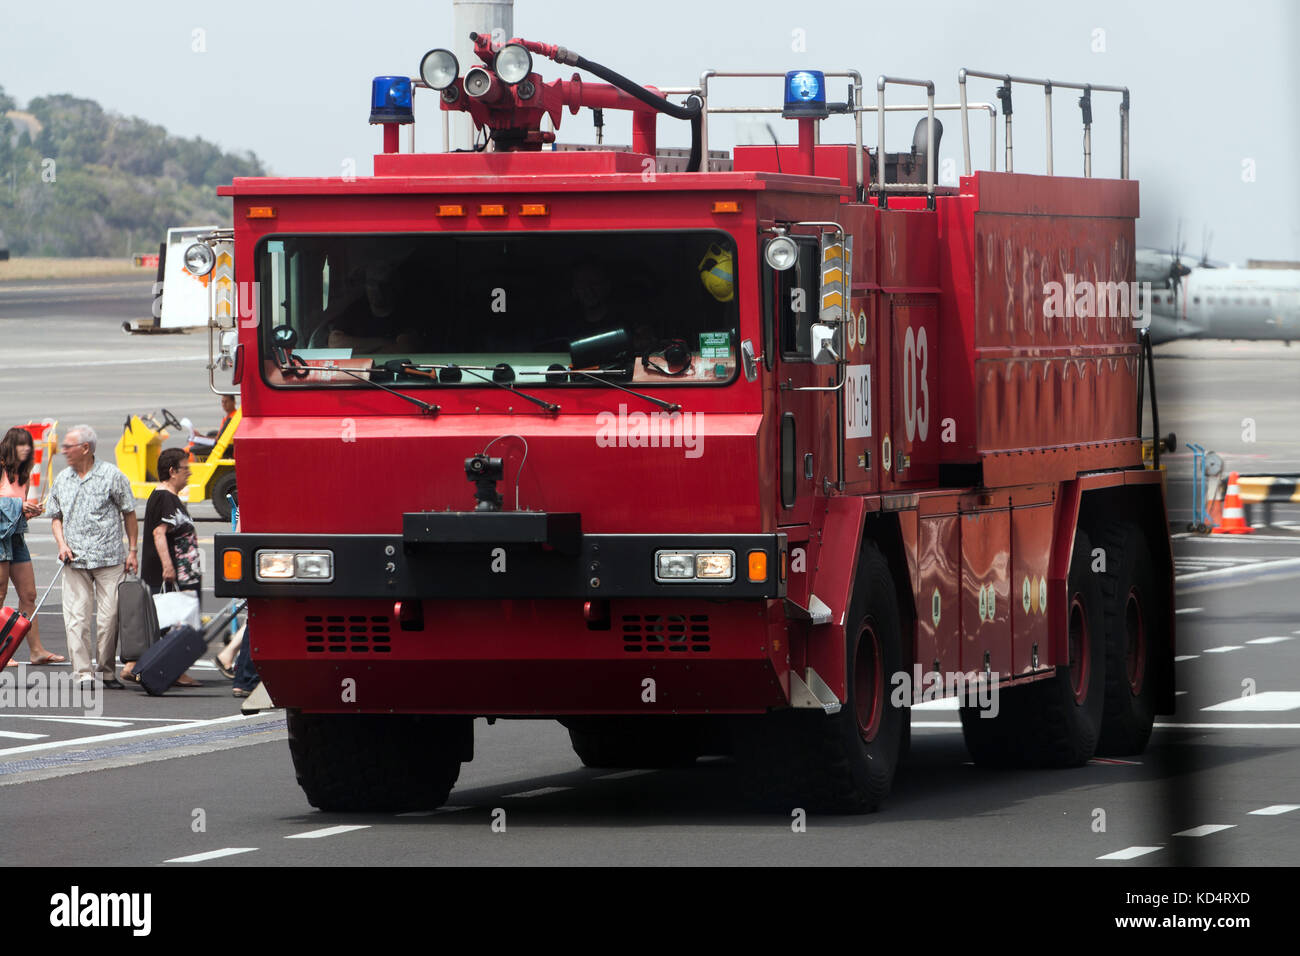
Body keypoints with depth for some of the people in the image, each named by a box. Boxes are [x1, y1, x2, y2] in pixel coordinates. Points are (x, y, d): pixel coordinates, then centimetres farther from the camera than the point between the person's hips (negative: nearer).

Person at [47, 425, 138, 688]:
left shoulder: (111, 476, 0)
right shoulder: (62, 480, 11)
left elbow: (129, 515, 5)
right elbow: (55, 517, 20)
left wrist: (132, 551, 2)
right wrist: (62, 544, 2)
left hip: (109, 559, -3)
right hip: (74, 560, 3)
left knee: (109, 616, -4)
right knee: (76, 616, -6)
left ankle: (106, 671, 8)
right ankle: (83, 673, -6)